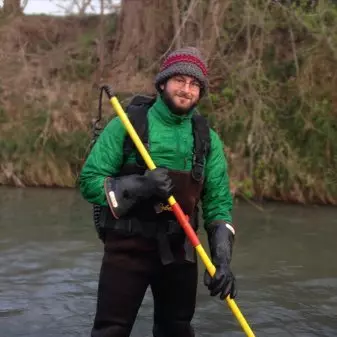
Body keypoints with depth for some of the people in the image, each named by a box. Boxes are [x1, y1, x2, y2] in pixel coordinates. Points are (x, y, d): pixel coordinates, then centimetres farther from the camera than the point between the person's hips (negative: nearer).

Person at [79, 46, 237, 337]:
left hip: (179, 250, 4)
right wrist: (139, 186, -24)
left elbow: (218, 203, 2)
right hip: (127, 246, -4)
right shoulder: (126, 125, -7)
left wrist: (222, 260, -10)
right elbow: (90, 181, -8)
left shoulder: (208, 140, 4)